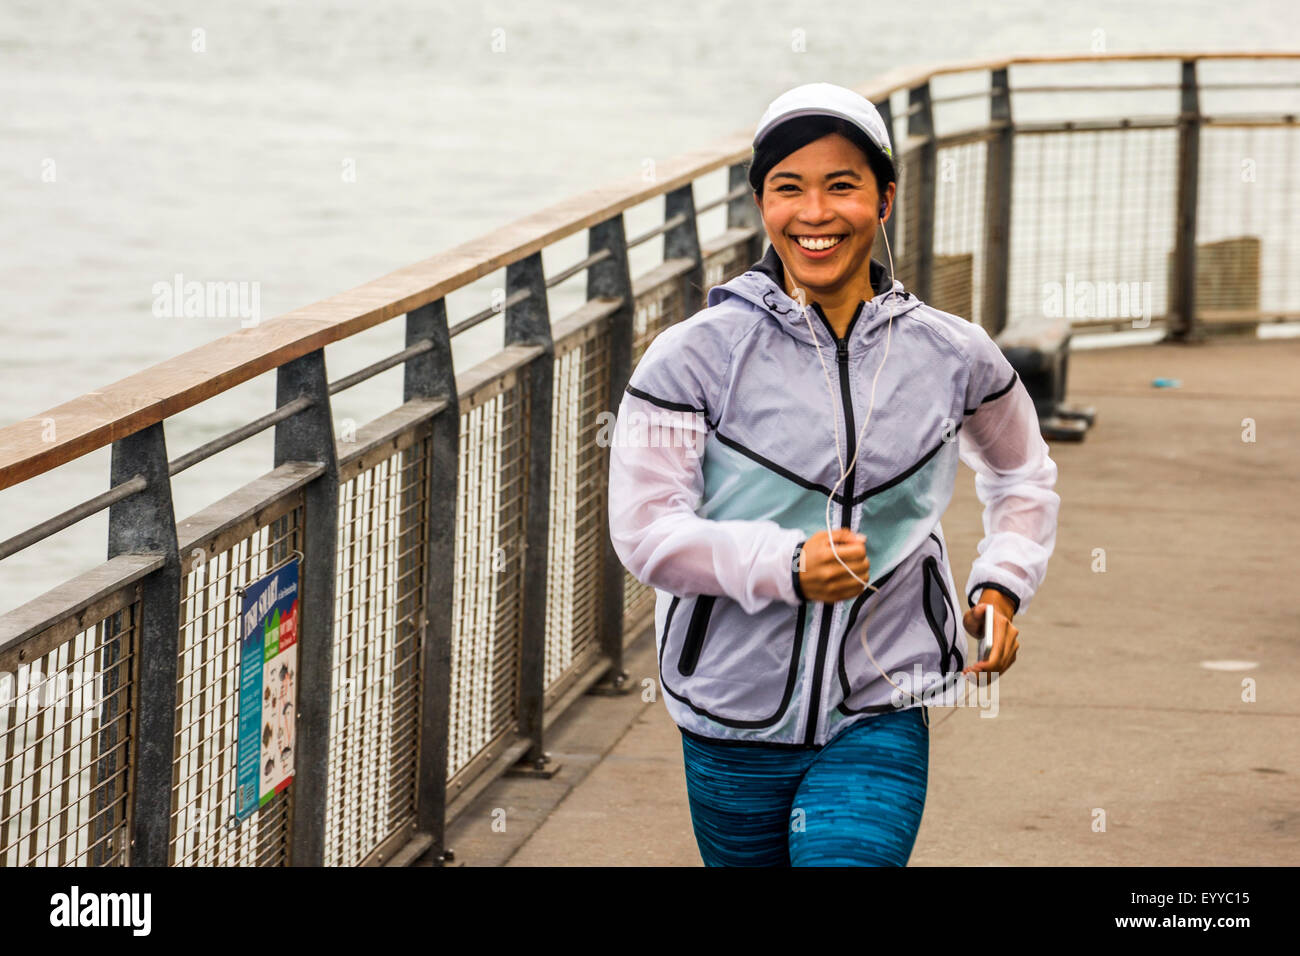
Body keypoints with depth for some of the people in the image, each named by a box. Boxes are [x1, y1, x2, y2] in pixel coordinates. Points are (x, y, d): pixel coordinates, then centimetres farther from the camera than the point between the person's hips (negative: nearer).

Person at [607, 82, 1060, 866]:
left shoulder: (952, 357, 1)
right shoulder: (697, 356, -8)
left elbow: (1023, 476, 22)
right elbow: (645, 530, -12)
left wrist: (1003, 584, 6)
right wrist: (787, 565, -25)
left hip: (880, 720, 0)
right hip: (734, 724, 0)